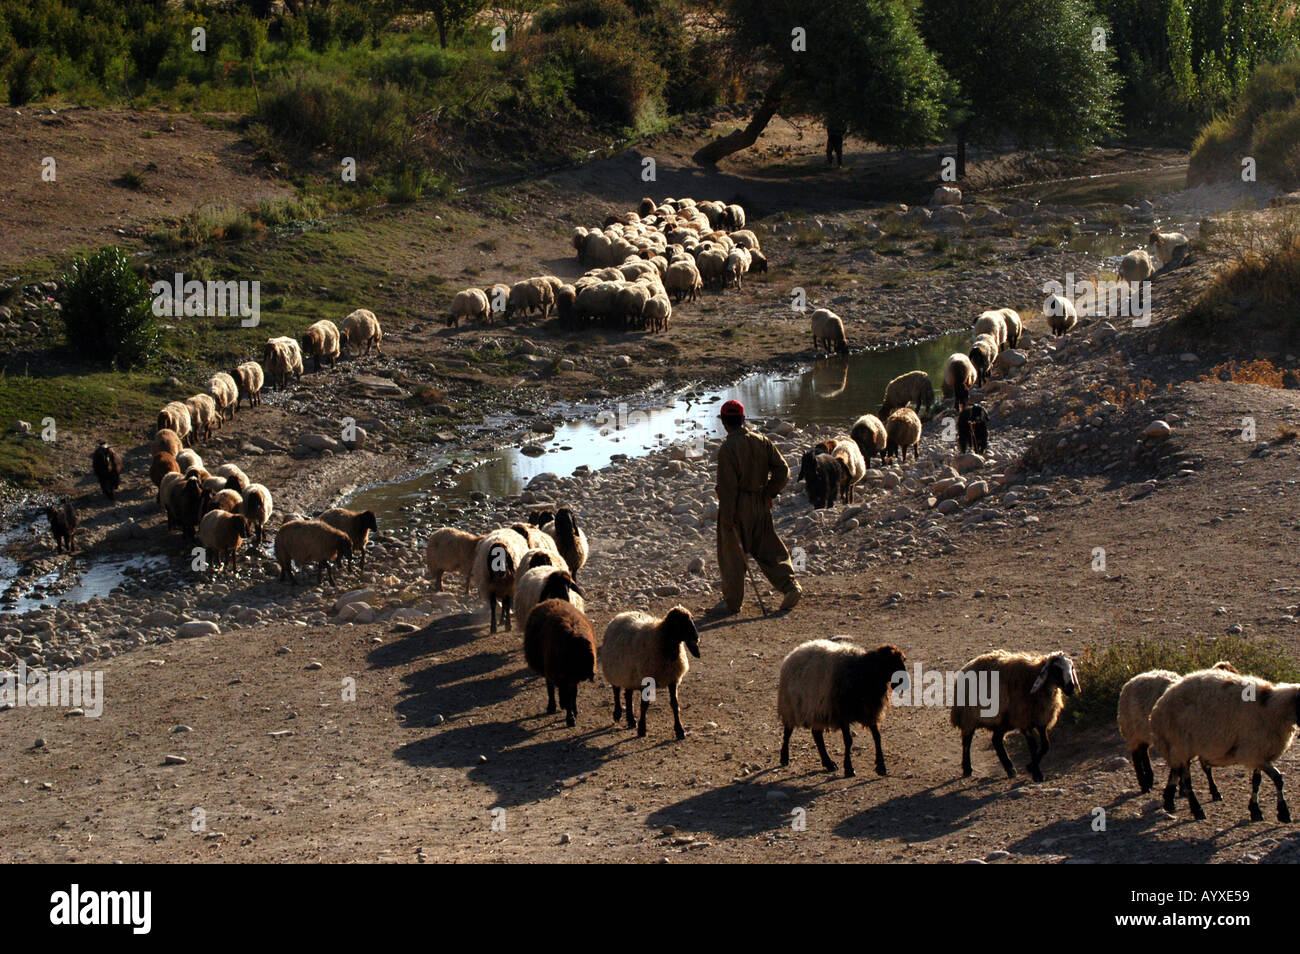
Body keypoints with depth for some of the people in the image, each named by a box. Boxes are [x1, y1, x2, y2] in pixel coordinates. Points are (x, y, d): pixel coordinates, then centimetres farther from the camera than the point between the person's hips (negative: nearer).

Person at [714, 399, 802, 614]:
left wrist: (727, 518, -14)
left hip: (736, 507, -5)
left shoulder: (727, 448, -16)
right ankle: (790, 586, -2)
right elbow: (782, 470, 2)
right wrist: (769, 493, 9)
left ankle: (732, 601, 13)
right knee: (768, 550, 13)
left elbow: (727, 486, -17)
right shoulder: (762, 442, 3)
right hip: (760, 505, 5)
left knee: (731, 554, 7)